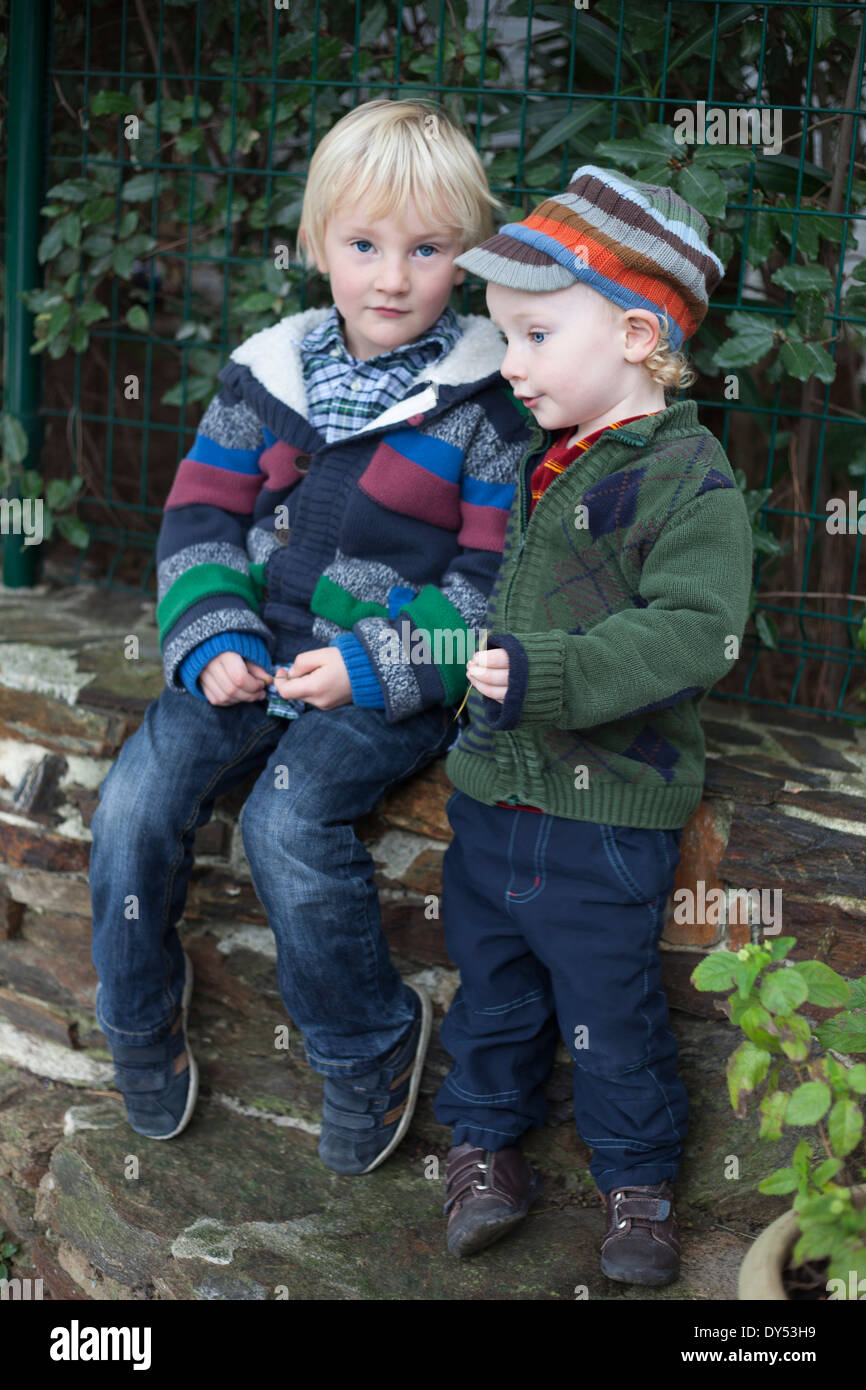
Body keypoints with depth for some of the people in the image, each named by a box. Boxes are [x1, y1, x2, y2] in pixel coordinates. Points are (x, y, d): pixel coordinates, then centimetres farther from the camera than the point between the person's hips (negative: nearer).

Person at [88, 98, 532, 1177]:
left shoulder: (487, 403, -6)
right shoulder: (267, 372, 7)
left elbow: (497, 575, -7)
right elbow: (201, 512, 11)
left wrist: (378, 665, -17)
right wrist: (211, 639, -6)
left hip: (397, 680, -4)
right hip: (255, 655, 5)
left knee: (289, 820, -27)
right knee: (135, 803, -15)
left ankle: (370, 1046, -4)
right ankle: (140, 1017, 11)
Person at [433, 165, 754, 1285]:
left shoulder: (686, 477, -17)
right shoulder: (548, 461, 9)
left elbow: (694, 635, -27)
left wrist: (549, 673, -31)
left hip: (603, 813, -7)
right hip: (493, 783, 7)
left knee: (608, 1008, 7)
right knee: (492, 982, 19)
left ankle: (636, 1175, 27)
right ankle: (484, 1137, 38)